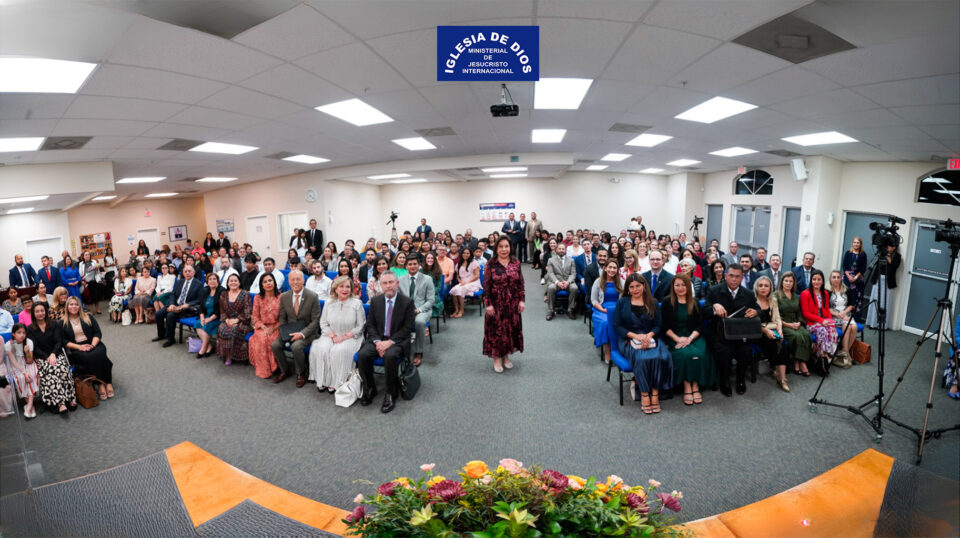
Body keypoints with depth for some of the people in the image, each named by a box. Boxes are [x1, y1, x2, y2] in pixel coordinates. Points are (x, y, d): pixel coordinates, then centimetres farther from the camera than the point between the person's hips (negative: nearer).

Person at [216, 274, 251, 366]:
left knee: (233, 330, -33)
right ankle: (226, 355, -17)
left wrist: (236, 320, -16)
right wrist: (226, 320, -7)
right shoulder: (223, 295, 16)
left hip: (242, 322, -3)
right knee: (222, 330, -29)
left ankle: (231, 356, -14)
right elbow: (222, 311, 12)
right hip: (228, 321, 3)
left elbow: (247, 312, -5)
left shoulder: (245, 295, 3)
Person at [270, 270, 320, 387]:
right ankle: (285, 371, 5)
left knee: (296, 346, -31)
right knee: (274, 345, -20)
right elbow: (282, 317, 11)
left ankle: (301, 374, -5)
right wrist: (285, 333, -7)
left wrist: (302, 333, -21)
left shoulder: (312, 297, -11)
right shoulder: (284, 296, 2)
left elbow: (315, 320, -10)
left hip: (306, 332, -4)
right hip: (289, 331, 4)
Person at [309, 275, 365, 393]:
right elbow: (323, 323, 7)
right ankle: (323, 381, -12)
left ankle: (335, 383, -16)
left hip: (350, 337, -3)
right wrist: (333, 336, -10)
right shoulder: (329, 303, 6)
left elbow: (360, 326, -4)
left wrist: (345, 336, -15)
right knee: (321, 349, -26)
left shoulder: (357, 303, -3)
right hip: (330, 335, 3)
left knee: (339, 351, -31)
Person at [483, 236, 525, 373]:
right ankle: (496, 358, 18)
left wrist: (522, 300, -1)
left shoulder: (516, 263, 2)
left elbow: (521, 283, 5)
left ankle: (506, 355, 27)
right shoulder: (491, 264, -7)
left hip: (512, 304, 3)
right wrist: (488, 304, -12)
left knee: (511, 328, 10)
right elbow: (486, 285, -8)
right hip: (496, 304, -3)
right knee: (496, 329, 3)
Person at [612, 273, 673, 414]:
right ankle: (644, 394, -24)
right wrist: (635, 335, -13)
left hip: (650, 338, 2)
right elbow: (617, 326, 1)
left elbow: (657, 325, 9)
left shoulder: (653, 303, 15)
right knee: (642, 358, -34)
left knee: (662, 357, -31)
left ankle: (655, 392, -23)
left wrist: (649, 335, -14)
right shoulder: (622, 303, 9)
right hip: (628, 339, -2)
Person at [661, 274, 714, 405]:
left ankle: (695, 386, -18)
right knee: (685, 354, -31)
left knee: (699, 353, -28)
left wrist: (690, 338, -11)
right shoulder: (667, 303, 5)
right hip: (674, 338, -2)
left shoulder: (694, 303, 12)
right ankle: (687, 387, -23)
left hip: (693, 336, 2)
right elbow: (665, 326, 0)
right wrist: (678, 339, -13)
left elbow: (700, 325, 7)